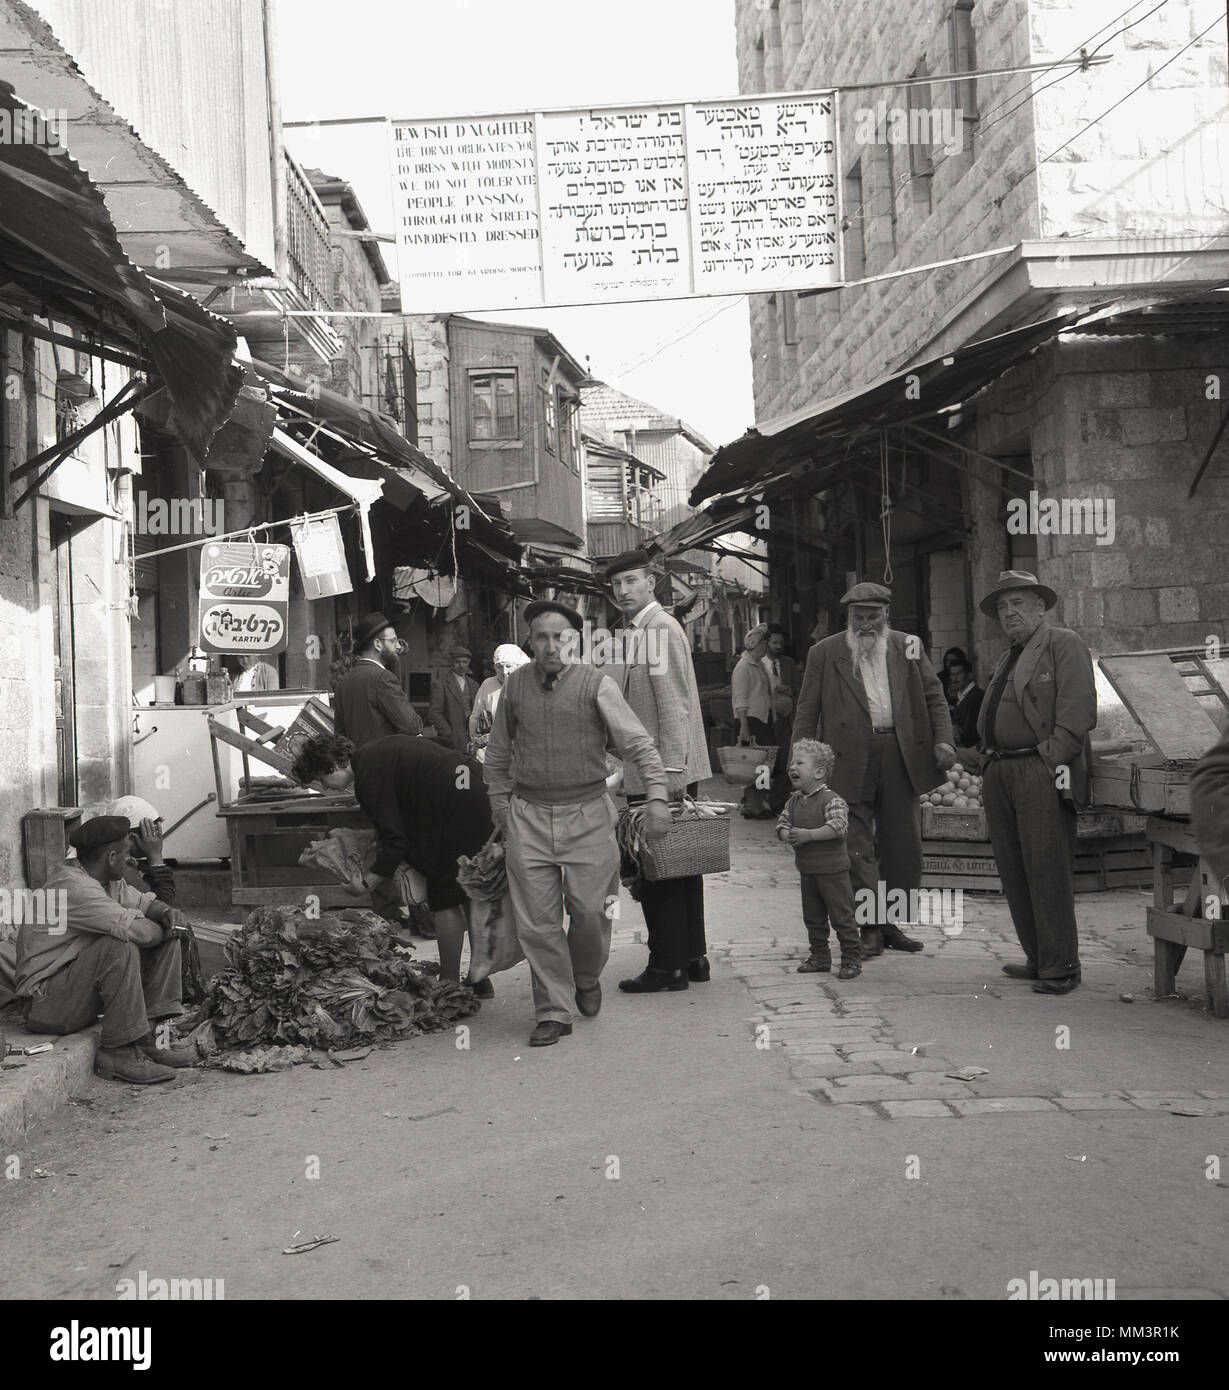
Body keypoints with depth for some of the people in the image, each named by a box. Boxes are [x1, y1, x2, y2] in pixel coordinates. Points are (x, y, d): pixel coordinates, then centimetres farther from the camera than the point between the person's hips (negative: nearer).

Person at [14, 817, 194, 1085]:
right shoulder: (73, 887, -25)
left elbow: (142, 901, 16)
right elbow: (137, 931, -32)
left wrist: (168, 913, -8)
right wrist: (163, 930, -10)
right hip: (47, 1003, -10)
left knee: (168, 940, 4)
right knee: (120, 947, -33)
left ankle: (149, 1035, -3)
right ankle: (119, 1051, -23)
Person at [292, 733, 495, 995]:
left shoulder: (368, 778, -12)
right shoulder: (375, 751, 17)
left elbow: (396, 841, -13)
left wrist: (368, 883, -5)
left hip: (456, 806, -10)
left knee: (444, 897, -1)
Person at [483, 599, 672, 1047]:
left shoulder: (596, 685, -6)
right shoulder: (515, 686, 5)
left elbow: (638, 744, -10)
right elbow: (498, 753, 18)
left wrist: (656, 796, -21)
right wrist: (500, 804, 12)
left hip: (587, 814, -2)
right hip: (528, 816, 2)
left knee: (590, 912, 2)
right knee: (537, 921, 2)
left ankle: (586, 978, 34)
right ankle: (553, 1013, 15)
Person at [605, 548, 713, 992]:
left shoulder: (659, 628, -13)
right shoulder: (638, 631, 18)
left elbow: (673, 702, -19)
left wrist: (670, 770, -22)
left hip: (662, 771, -10)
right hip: (651, 770, 10)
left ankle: (668, 966, 2)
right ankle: (692, 958, 21)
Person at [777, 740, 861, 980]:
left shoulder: (831, 800, -15)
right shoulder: (794, 801, 7)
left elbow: (839, 826, -27)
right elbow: (782, 823, 7)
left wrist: (809, 834, -31)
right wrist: (787, 835, -16)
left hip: (832, 869, -7)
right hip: (807, 869, 7)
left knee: (842, 916, -1)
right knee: (813, 918, 15)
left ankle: (852, 960, 8)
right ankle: (820, 957, 27)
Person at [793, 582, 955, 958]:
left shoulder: (908, 647, 11)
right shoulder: (824, 653, 4)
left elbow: (934, 696, 12)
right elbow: (807, 712, 4)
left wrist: (942, 740, -2)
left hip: (901, 757, 3)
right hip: (850, 761, -3)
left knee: (903, 846, 7)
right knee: (858, 848, -3)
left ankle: (889, 922, 19)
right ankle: (870, 927, 5)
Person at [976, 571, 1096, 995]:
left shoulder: (1065, 644, 1)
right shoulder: (1007, 659, 25)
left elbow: (1078, 710, -10)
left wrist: (1052, 761, -16)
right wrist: (991, 767, 12)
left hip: (1042, 772, -8)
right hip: (1000, 774, 8)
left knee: (1048, 871, -8)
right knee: (1014, 874, 8)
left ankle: (1060, 967, -3)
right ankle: (1038, 959, 16)